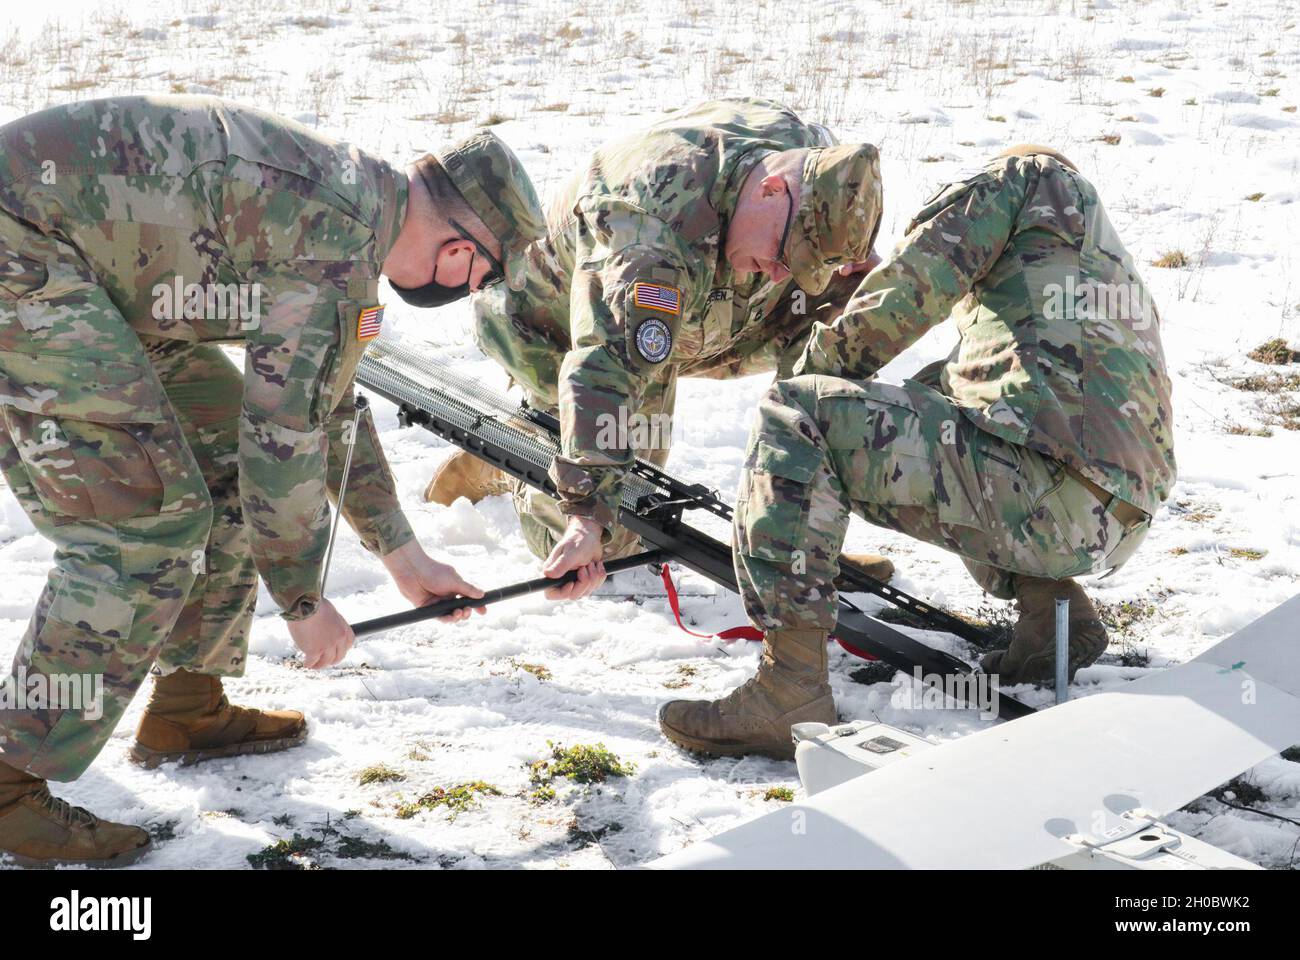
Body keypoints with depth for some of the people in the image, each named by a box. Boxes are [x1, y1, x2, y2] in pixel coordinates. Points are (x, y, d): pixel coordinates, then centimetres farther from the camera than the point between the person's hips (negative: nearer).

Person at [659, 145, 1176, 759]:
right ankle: (1053, 608, 16)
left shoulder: (1029, 174, 13)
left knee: (794, 415, -9)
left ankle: (789, 695, -18)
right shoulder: (1110, 258, 36)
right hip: (1119, 520, 10)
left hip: (1048, 493, -9)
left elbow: (915, 283, -1)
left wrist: (821, 363, 13)